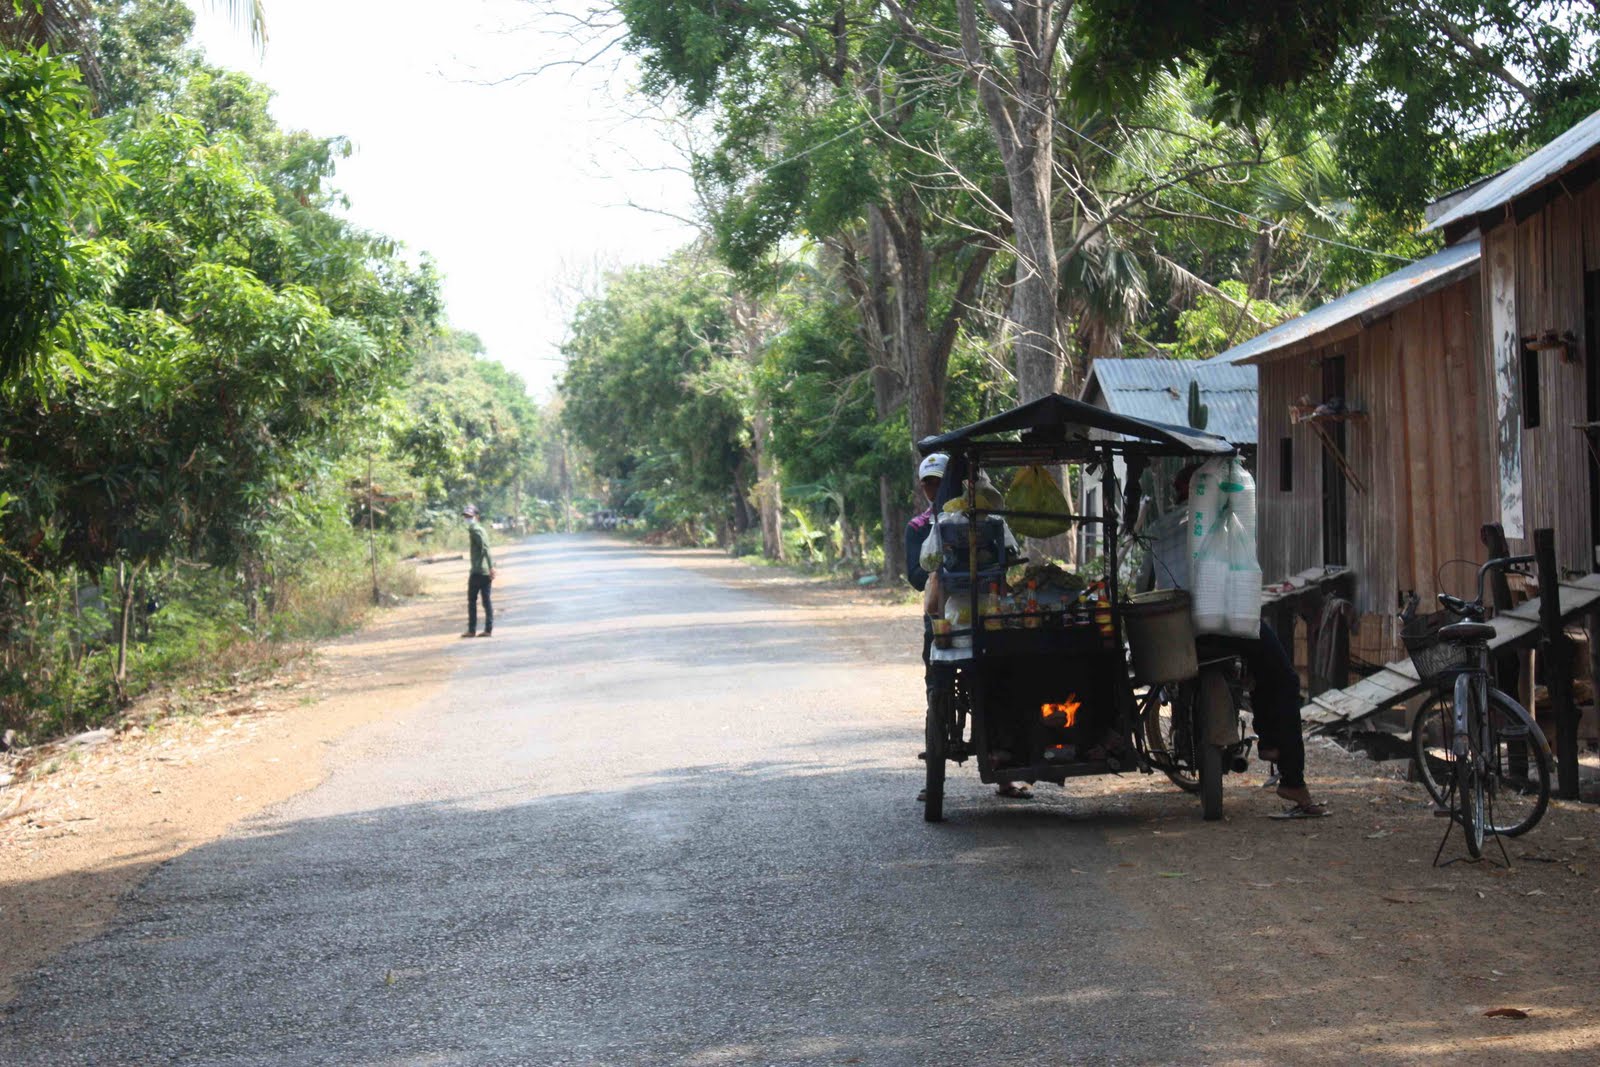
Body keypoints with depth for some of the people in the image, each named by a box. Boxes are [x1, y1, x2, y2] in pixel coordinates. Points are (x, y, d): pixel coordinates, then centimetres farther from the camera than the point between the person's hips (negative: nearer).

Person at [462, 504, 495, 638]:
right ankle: (488, 629, 3)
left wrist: (491, 567, -29)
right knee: (487, 600, 6)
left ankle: (472, 630, -1)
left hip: (477, 571, -8)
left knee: (472, 600, -1)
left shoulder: (475, 530, -10)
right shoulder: (480, 529, 18)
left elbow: (484, 548, -22)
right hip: (486, 571, 8)